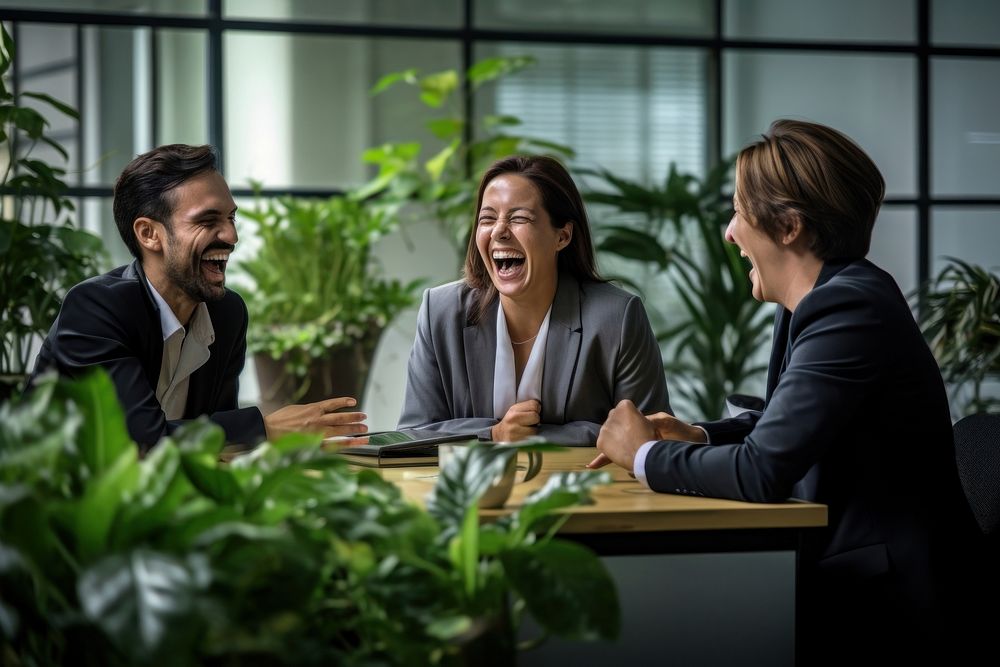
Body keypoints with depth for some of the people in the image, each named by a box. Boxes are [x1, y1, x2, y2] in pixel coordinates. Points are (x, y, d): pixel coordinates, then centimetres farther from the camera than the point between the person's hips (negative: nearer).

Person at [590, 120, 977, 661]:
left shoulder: (851, 308, -21)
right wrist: (695, 435, 4)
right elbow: (781, 424, 22)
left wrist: (646, 456, -9)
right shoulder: (820, 299, 8)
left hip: (883, 599, -8)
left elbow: (760, 472, -25)